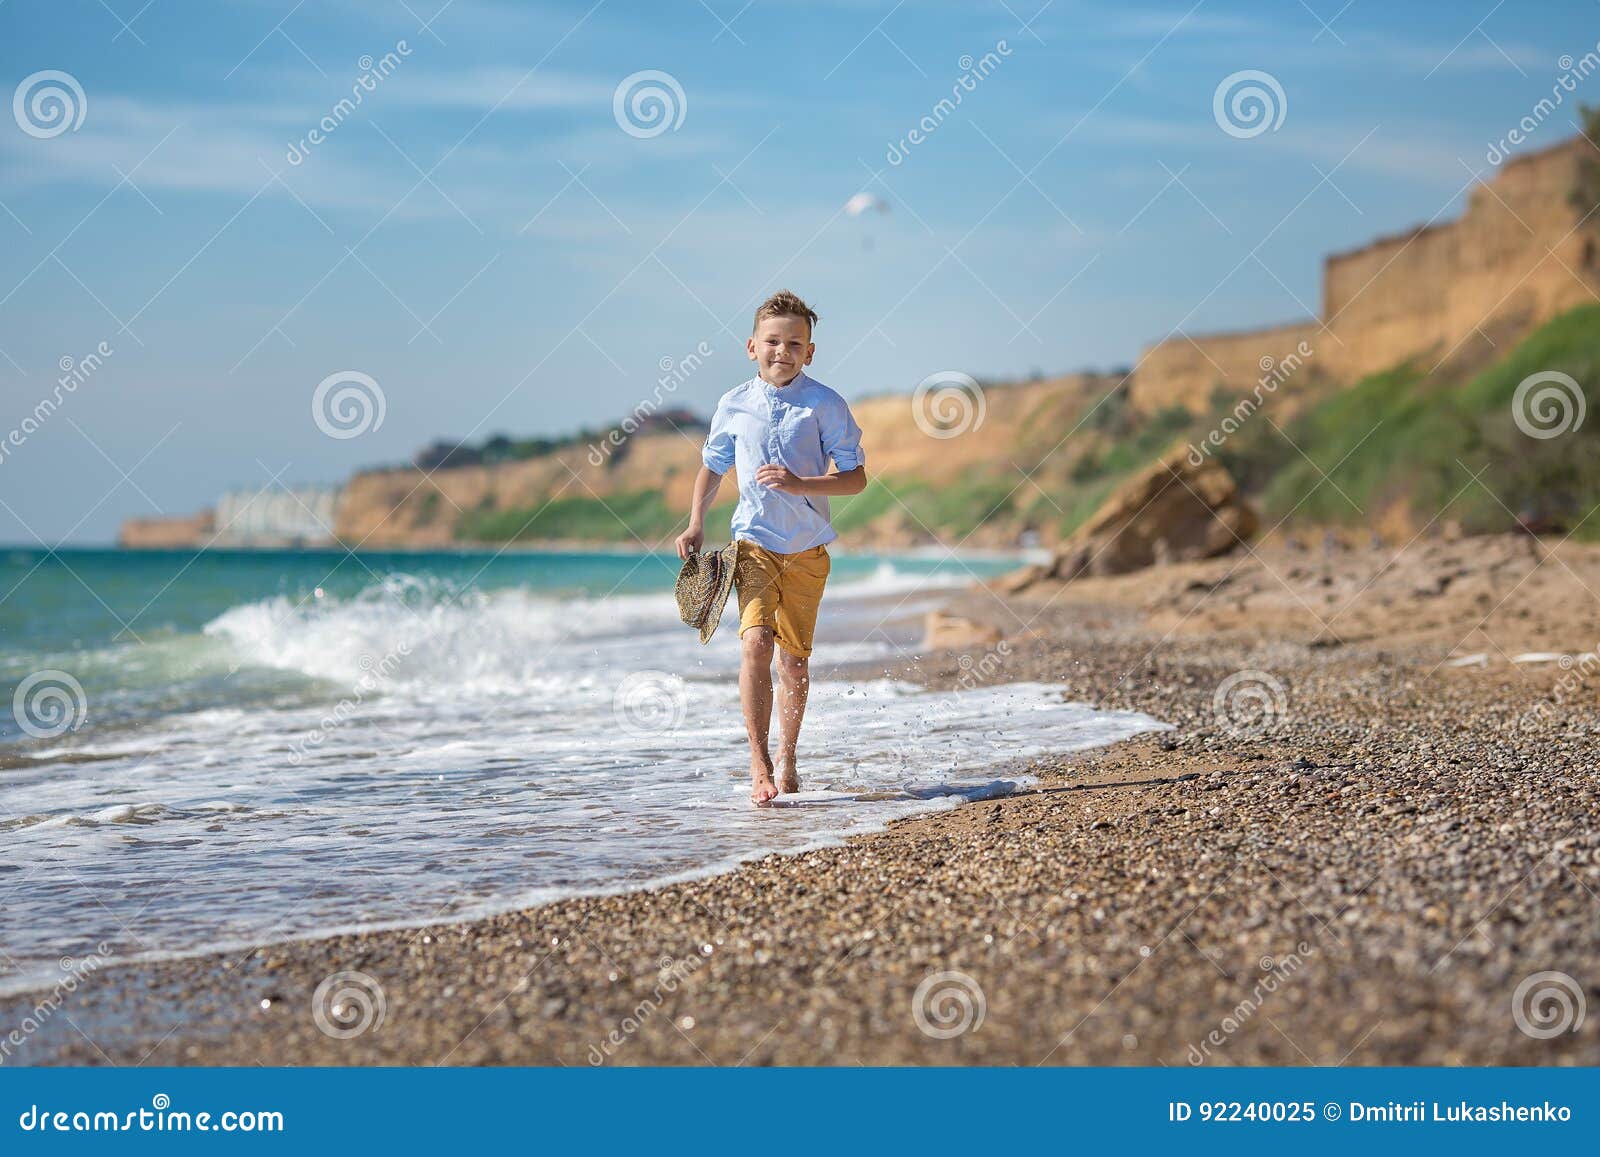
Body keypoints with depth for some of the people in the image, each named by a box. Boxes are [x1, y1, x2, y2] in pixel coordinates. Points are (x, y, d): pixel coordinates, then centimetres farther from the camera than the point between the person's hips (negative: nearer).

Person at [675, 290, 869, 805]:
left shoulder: (826, 405, -7)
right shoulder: (733, 406, 0)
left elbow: (856, 477, -8)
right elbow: (712, 466, 16)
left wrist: (801, 484, -22)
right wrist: (696, 525, 6)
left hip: (807, 550, 0)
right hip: (754, 543, 0)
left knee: (795, 658, 9)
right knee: (756, 642, -18)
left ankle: (787, 759, 27)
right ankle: (758, 762, -15)